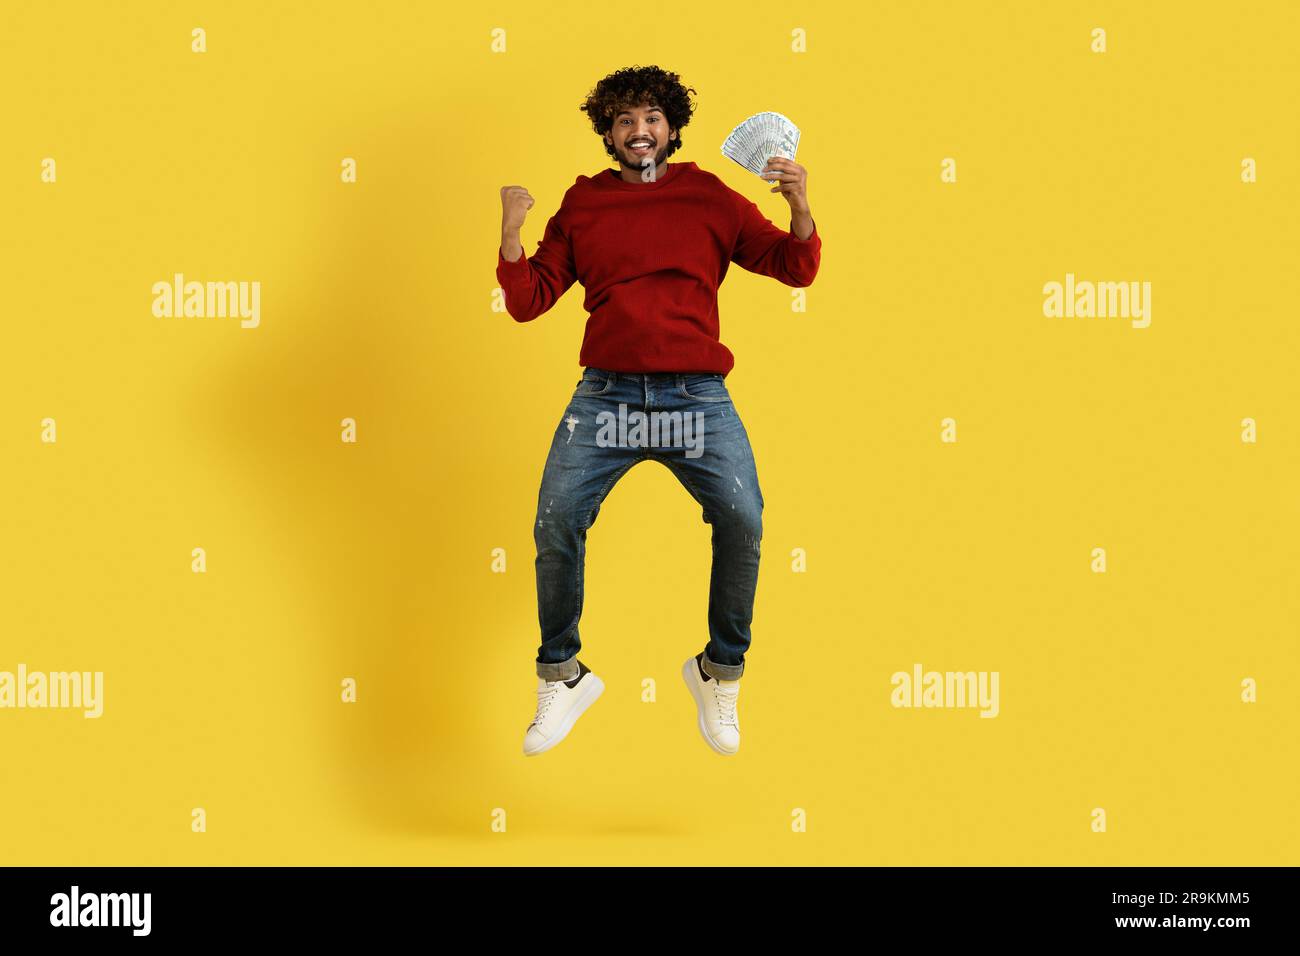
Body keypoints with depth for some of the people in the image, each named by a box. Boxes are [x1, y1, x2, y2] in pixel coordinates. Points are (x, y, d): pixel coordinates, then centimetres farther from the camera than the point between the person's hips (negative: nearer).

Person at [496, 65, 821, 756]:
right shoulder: (581, 203, 14)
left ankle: (719, 674, 2)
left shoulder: (710, 196, 11)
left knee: (742, 519, -19)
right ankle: (561, 679, 6)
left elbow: (796, 268, 10)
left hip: (696, 394, -1)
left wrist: (799, 206, -8)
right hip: (606, 391, 1)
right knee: (555, 522, -15)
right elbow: (527, 301, 12)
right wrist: (510, 233, -4)